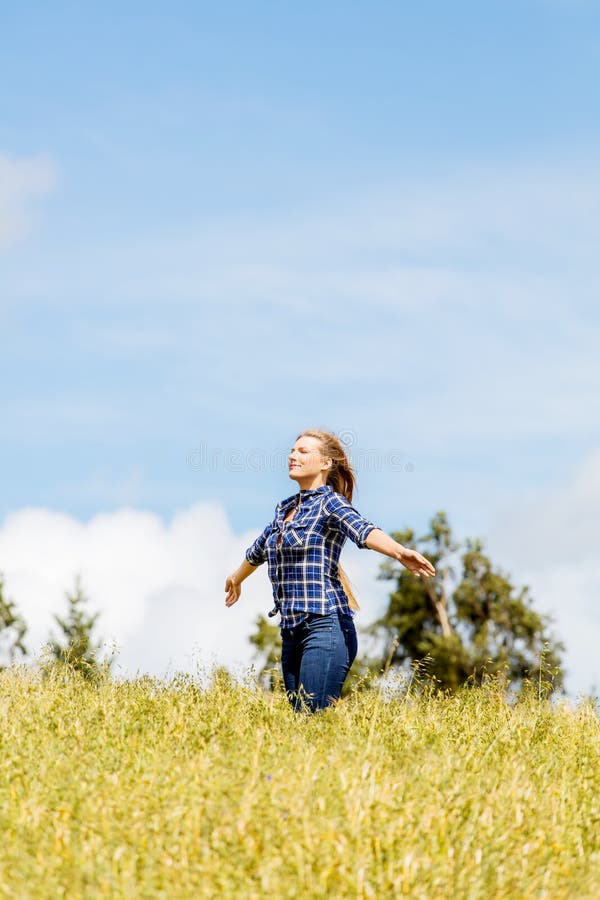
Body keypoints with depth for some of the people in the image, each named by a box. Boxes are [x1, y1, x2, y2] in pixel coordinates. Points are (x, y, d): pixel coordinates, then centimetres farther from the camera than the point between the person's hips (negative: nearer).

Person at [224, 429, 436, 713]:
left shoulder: (330, 503, -5)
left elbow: (365, 532, -26)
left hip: (325, 627, -8)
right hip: (291, 632, 8)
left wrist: (400, 553, -46)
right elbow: (257, 550, 38)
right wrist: (236, 579, 56)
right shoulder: (284, 509, 18)